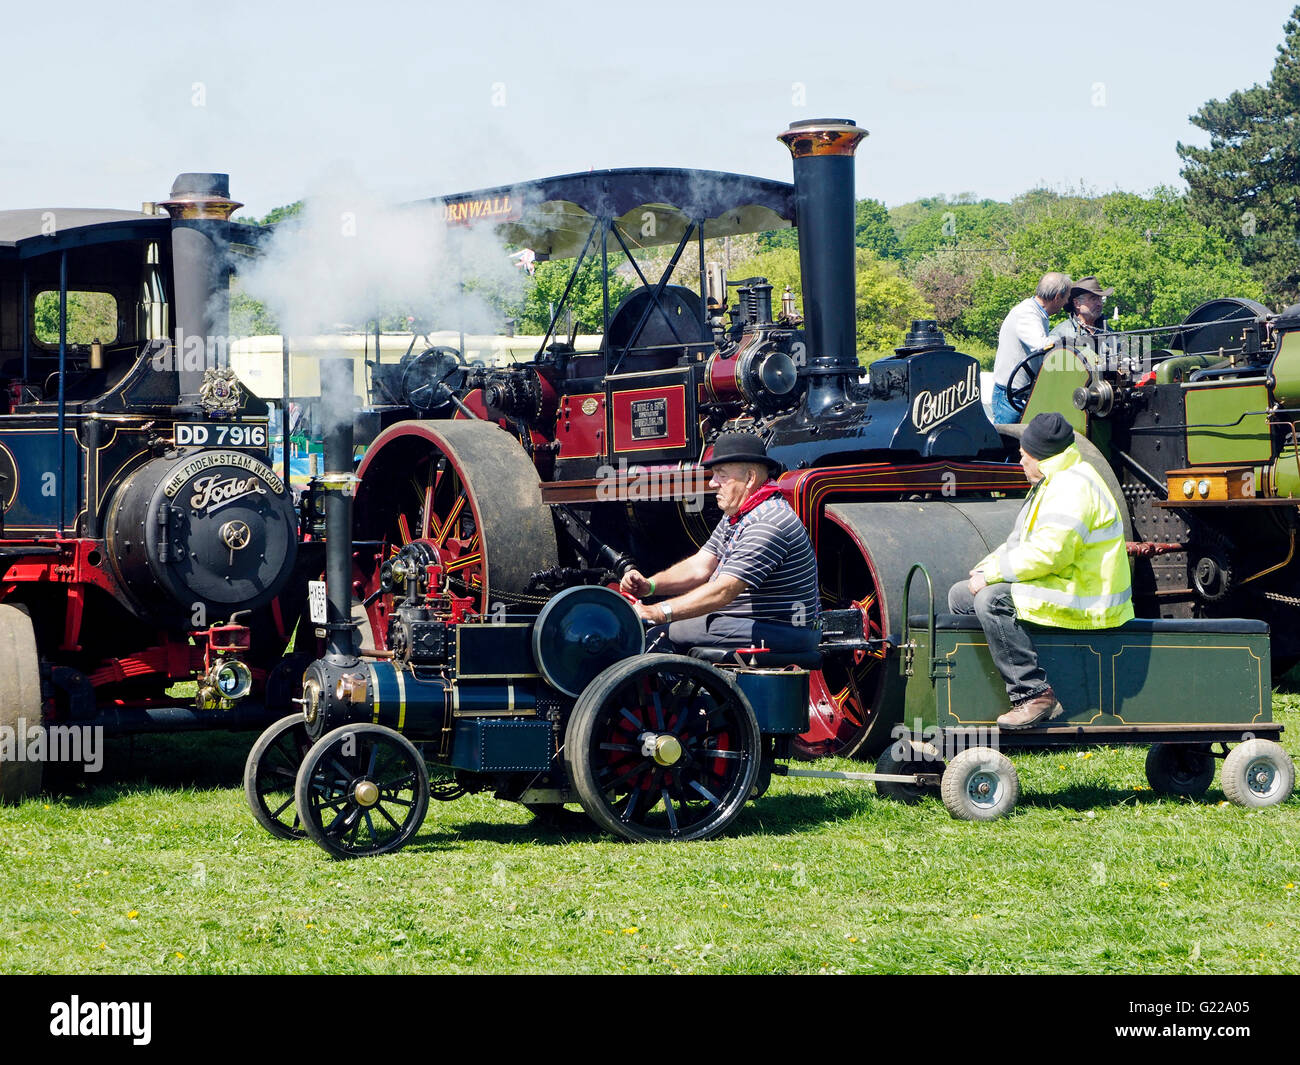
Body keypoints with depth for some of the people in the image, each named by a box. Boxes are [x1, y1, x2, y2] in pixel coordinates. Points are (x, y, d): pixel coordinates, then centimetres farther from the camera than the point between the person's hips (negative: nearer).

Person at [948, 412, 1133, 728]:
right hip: (1061, 585, 11)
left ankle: (1034, 694, -27)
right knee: (960, 595, 11)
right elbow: (1021, 542, 22)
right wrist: (986, 567, 4)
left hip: (1084, 602, -11)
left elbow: (1048, 552, -27)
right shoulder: (1052, 483, 18)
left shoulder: (1073, 488, -19)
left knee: (992, 601, -29)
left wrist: (992, 573, -19)